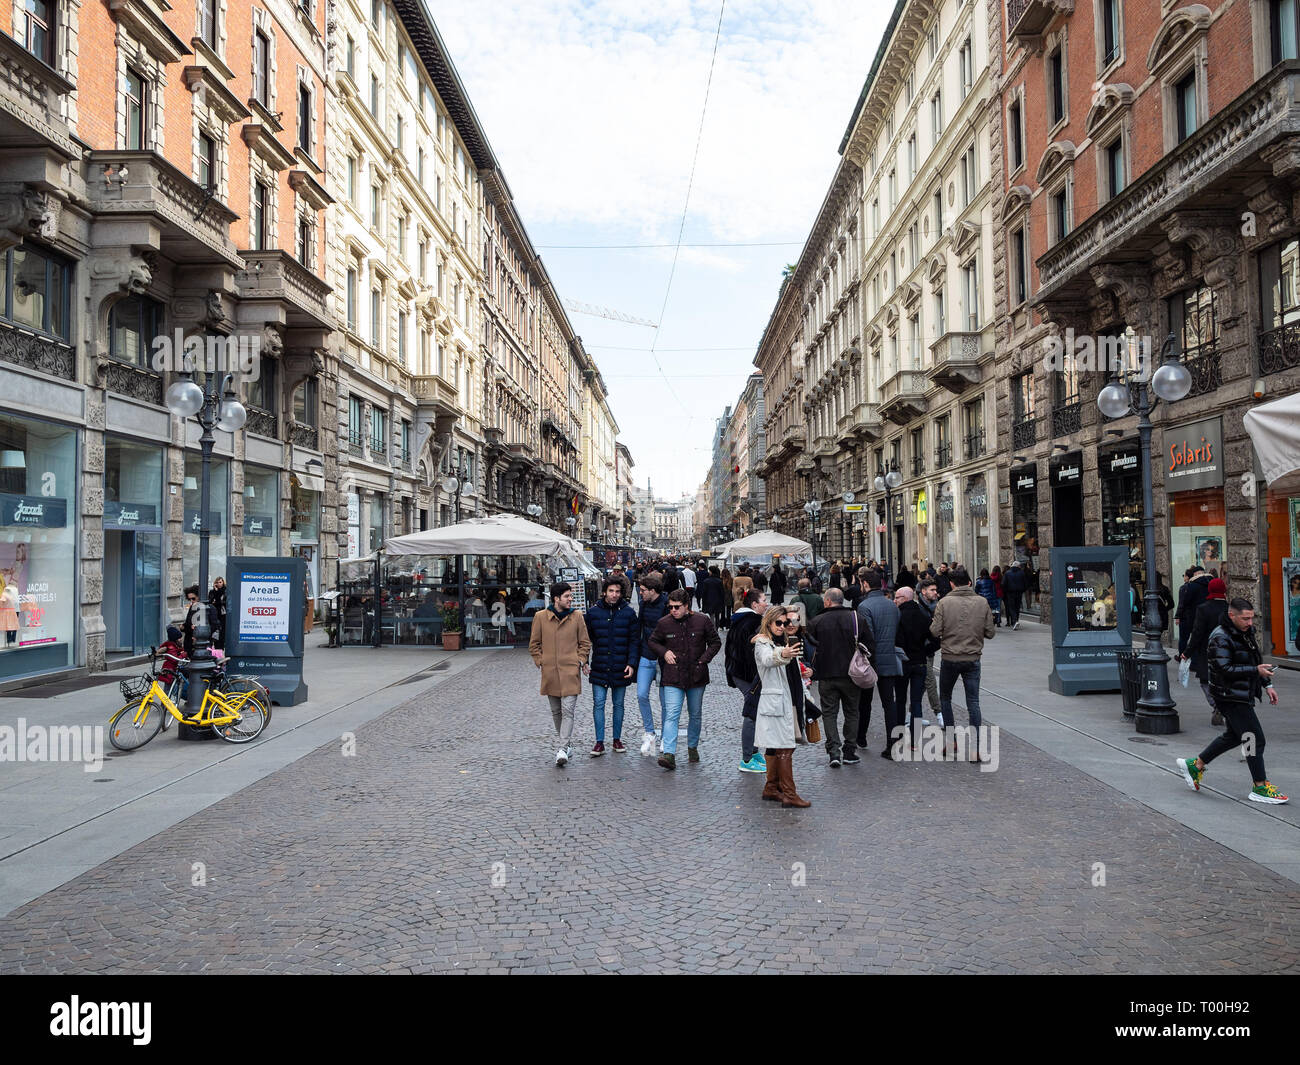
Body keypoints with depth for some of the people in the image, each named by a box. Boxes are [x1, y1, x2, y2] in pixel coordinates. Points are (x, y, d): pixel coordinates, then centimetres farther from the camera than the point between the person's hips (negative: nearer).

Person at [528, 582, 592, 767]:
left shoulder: (576, 617, 2)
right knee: (556, 712, 12)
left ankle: (563, 749, -12)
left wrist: (580, 662, 0)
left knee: (568, 710, -11)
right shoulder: (540, 617, 1)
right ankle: (567, 744, 26)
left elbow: (585, 643, 10)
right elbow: (534, 644, 10)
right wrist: (540, 662, 3)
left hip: (570, 672, -2)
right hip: (550, 673, 2)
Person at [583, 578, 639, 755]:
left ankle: (617, 739, 22)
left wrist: (632, 663, -8)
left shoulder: (629, 613, 0)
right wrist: (584, 662, 0)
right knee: (598, 704, -2)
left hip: (621, 669, 0)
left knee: (618, 704, 11)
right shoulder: (593, 612, 1)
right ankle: (599, 742, 6)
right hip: (599, 668, 0)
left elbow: (635, 641, 1)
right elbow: (586, 639, 8)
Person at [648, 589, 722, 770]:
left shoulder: (702, 621, -3)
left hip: (696, 677, 1)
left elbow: (715, 642, 7)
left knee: (696, 715, 14)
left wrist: (704, 659, -5)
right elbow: (653, 642, 15)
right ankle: (669, 754, -18)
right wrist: (664, 652, -4)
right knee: (671, 715, -13)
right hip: (673, 678, -1)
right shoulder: (664, 623, -2)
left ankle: (692, 747, 34)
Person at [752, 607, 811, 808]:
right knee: (785, 747, -12)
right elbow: (767, 660, -34)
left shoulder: (775, 643, 19)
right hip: (774, 700, -10)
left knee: (775, 747, 12)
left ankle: (771, 788, 18)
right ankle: (789, 794, -11)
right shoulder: (763, 644, -11)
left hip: (782, 700, 10)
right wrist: (782, 654, -55)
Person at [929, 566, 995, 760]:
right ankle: (975, 748, 2)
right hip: (973, 659, 2)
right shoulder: (982, 602, -3)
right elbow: (990, 633, -1)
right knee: (973, 702, 6)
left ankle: (952, 740, 18)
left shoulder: (944, 602, -10)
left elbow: (935, 632, -13)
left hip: (950, 658, -2)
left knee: (945, 698, 17)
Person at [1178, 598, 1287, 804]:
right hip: (1230, 697, -10)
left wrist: (1267, 685, 17)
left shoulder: (1247, 632, 10)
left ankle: (1195, 765, 29)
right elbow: (1225, 669, -25)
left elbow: (1256, 661, 22)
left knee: (1234, 735, 19)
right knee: (1255, 738, -6)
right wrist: (1255, 671, -26)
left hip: (1243, 695, 10)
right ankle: (1260, 788, 4)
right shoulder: (1220, 638, -19)